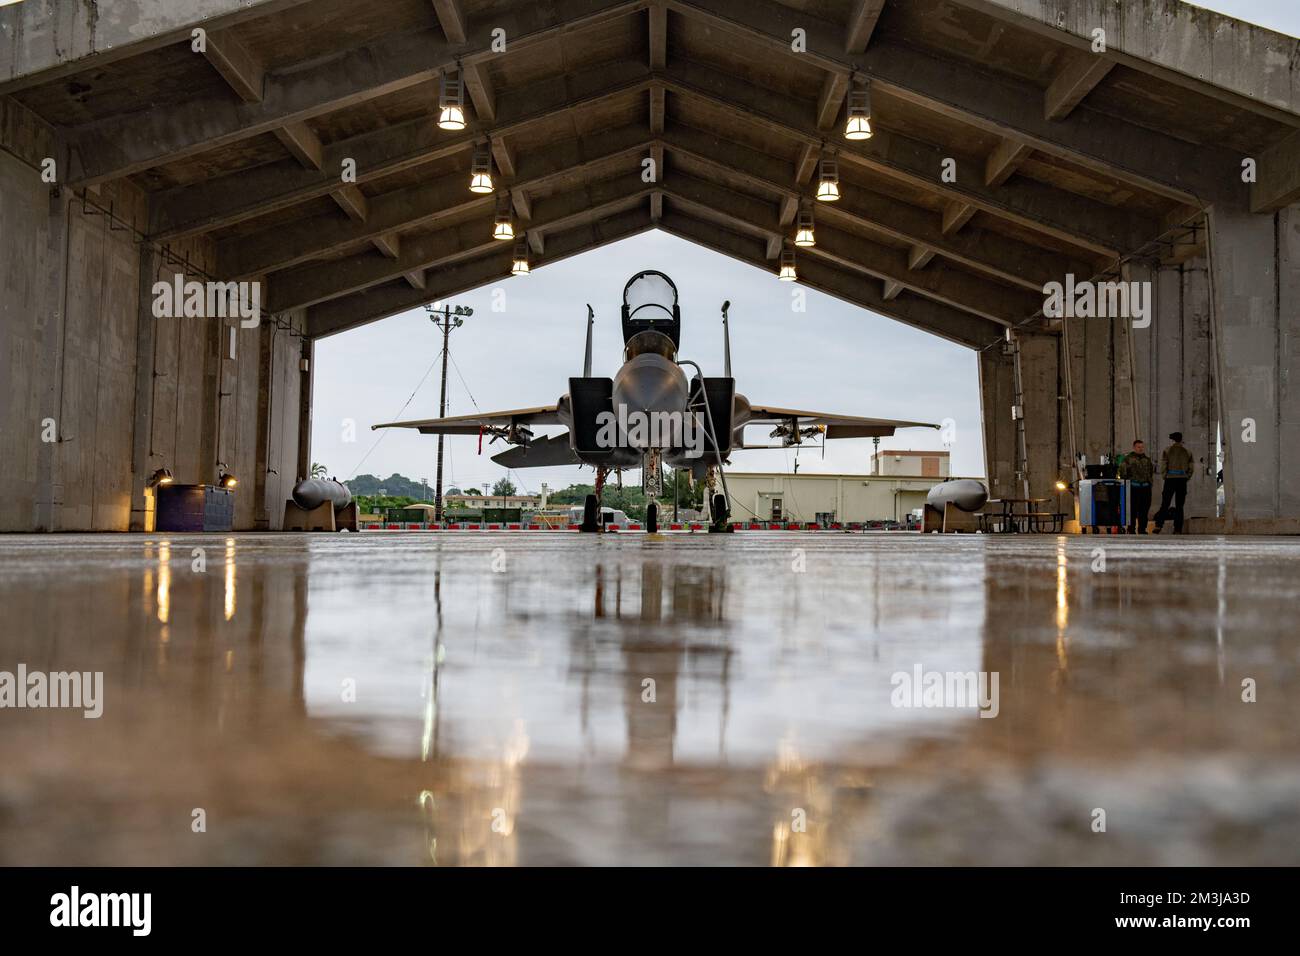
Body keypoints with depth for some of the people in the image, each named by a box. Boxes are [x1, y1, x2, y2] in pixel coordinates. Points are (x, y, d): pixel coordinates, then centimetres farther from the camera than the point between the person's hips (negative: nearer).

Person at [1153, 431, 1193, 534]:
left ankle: (1158, 525, -14)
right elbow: (1190, 469, 6)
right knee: (1179, 506, 5)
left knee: (1165, 504, 1)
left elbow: (1163, 467, -6)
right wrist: (1185, 479, 14)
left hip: (1170, 480, -2)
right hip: (1182, 481, 2)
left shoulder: (1167, 451, 0)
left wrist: (1165, 477, 6)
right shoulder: (1187, 452, 7)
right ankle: (1178, 530, 0)